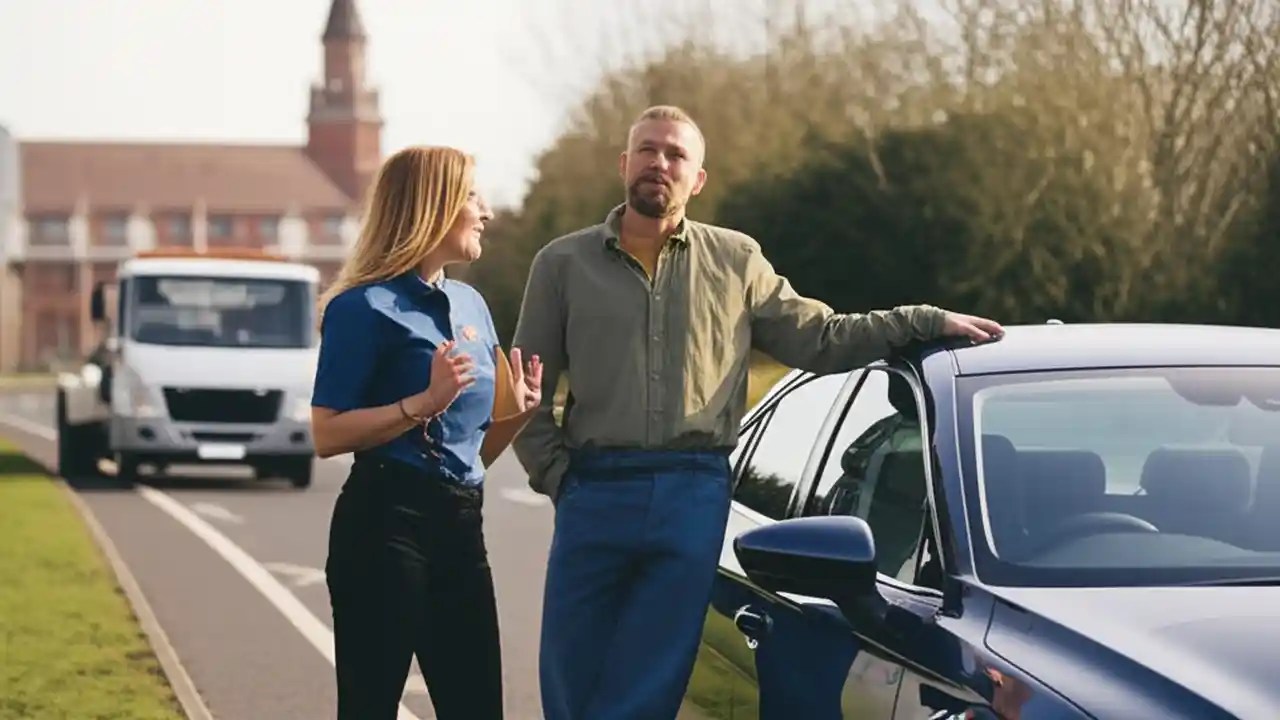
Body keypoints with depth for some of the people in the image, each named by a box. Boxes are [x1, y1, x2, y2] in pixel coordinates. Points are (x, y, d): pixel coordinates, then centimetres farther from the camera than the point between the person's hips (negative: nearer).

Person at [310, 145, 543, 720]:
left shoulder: (471, 305, 16)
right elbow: (327, 435, -14)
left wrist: (520, 411, 3)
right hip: (384, 522, -7)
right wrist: (425, 403, -20)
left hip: (460, 526, 7)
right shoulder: (367, 307, -7)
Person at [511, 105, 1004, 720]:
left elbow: (821, 341, 13)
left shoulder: (736, 261, 12)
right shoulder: (563, 264, 8)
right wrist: (556, 476, -3)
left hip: (695, 498, 0)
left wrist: (924, 320, 5)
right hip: (595, 495, 0)